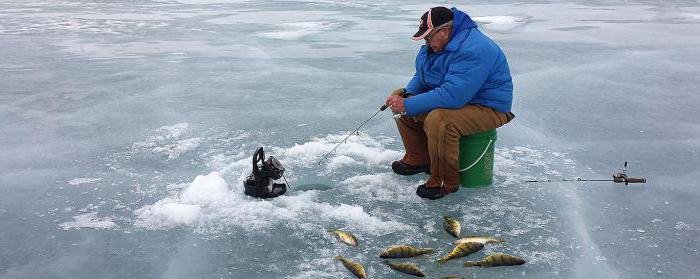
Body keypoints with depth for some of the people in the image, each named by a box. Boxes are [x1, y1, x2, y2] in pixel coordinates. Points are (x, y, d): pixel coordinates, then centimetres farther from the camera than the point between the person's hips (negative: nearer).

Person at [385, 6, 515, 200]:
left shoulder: (474, 51, -30)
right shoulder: (435, 44, 2)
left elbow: (451, 96, -38)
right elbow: (421, 76, 13)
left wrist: (408, 105, -33)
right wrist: (408, 94, -10)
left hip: (487, 108, -10)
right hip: (458, 97, 10)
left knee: (438, 120, -38)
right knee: (400, 97, 8)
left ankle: (445, 182, -17)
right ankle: (420, 159, 16)